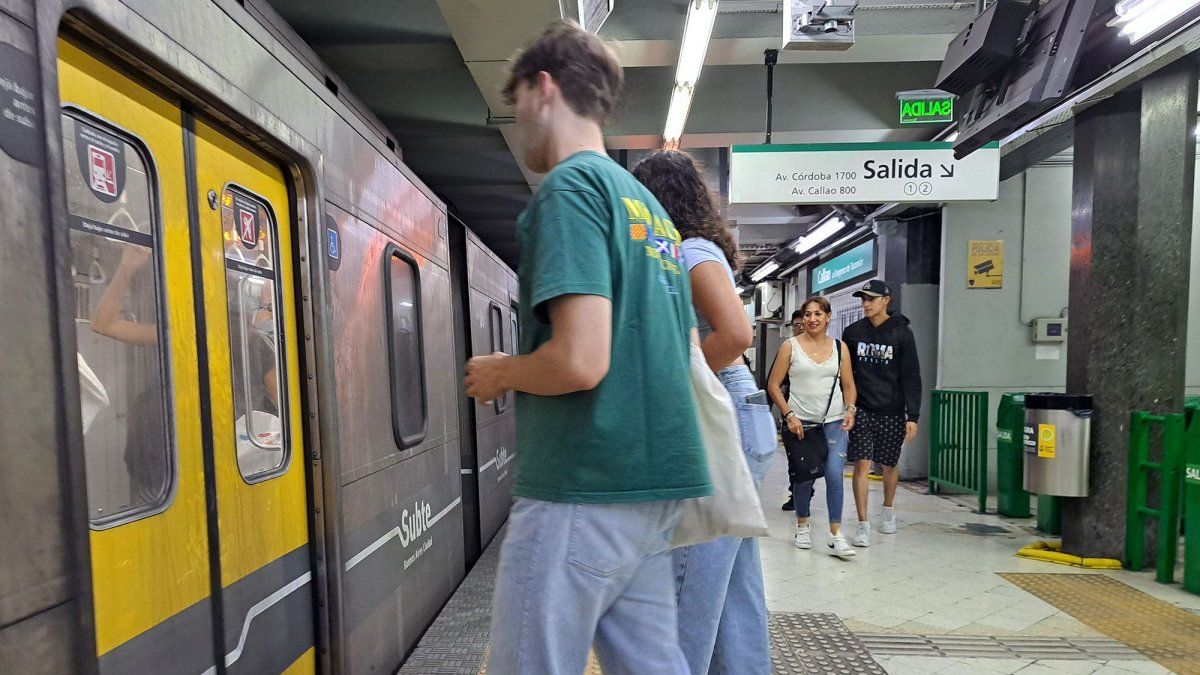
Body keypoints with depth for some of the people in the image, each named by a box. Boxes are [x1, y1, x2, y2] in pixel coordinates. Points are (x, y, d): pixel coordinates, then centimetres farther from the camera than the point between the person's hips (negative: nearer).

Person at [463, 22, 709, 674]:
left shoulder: (568, 187, -10)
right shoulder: (651, 206, 16)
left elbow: (579, 362, -23)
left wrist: (499, 373, -2)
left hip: (582, 488, -9)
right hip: (654, 481, 9)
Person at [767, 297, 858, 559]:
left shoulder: (840, 347, 7)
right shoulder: (791, 346, 0)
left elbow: (849, 386, 11)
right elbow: (773, 385, -1)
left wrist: (850, 409, -7)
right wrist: (789, 415, -10)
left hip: (834, 421, 1)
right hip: (800, 421, -1)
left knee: (834, 474, -12)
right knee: (804, 477, 7)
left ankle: (835, 536, -1)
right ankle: (802, 525, 30)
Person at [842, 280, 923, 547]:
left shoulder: (902, 333, -3)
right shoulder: (853, 332, 2)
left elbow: (912, 378, -4)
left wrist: (913, 416, -10)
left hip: (892, 411, 0)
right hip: (862, 410, 1)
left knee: (890, 465, 15)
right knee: (861, 465, -8)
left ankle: (888, 510, 40)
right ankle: (863, 525, -1)